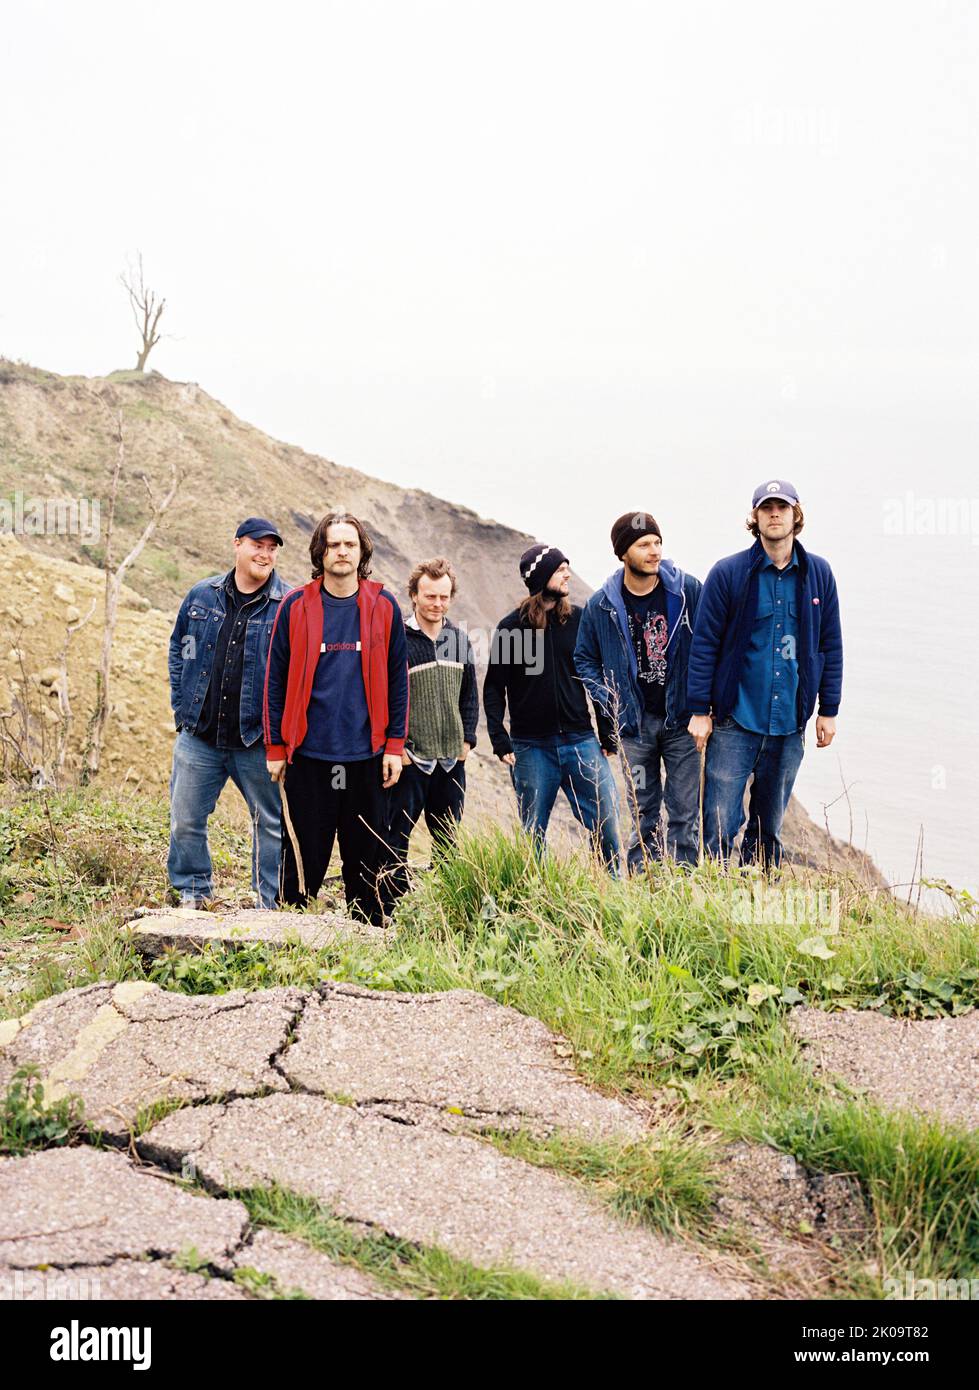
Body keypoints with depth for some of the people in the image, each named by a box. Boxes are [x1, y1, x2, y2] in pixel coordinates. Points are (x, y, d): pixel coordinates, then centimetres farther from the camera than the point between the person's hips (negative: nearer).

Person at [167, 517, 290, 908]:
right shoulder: (202, 595, 6)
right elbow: (178, 649, 17)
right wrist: (182, 707, 9)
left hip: (257, 741, -3)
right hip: (199, 736, 3)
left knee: (270, 823, 7)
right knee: (185, 820, 8)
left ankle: (271, 905, 20)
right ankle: (192, 894, 25)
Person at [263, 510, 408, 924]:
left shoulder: (383, 606, 4)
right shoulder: (296, 606, 1)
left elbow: (397, 679, 7)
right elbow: (276, 679, 4)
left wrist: (394, 744, 2)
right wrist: (276, 748, 1)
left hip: (366, 753, 1)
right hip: (308, 753, -1)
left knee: (367, 859, 8)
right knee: (303, 856, 4)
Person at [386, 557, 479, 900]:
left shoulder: (459, 639, 9)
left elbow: (470, 695, 16)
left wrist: (467, 739, 7)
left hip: (452, 757, 5)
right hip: (409, 757, -5)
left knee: (448, 838, 14)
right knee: (398, 834, 0)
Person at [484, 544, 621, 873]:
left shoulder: (579, 620, 6)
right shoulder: (511, 626, 0)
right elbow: (494, 688, 3)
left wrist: (607, 734, 7)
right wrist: (500, 741, -6)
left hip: (581, 741, 2)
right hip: (531, 748, -1)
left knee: (606, 822, -3)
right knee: (533, 833, 5)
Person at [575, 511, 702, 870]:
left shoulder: (687, 590, -7)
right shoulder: (601, 605, -2)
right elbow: (584, 659, 11)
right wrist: (609, 701, -2)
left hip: (681, 717, -1)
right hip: (635, 721, 1)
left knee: (685, 812, 1)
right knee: (642, 812, 8)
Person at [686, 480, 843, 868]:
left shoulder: (819, 574, 5)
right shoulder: (728, 573, -4)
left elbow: (831, 646, 10)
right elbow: (704, 644, -3)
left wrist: (828, 711, 8)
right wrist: (700, 710, -6)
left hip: (790, 723, 3)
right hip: (735, 722, -3)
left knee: (769, 827, 13)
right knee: (720, 823, -5)